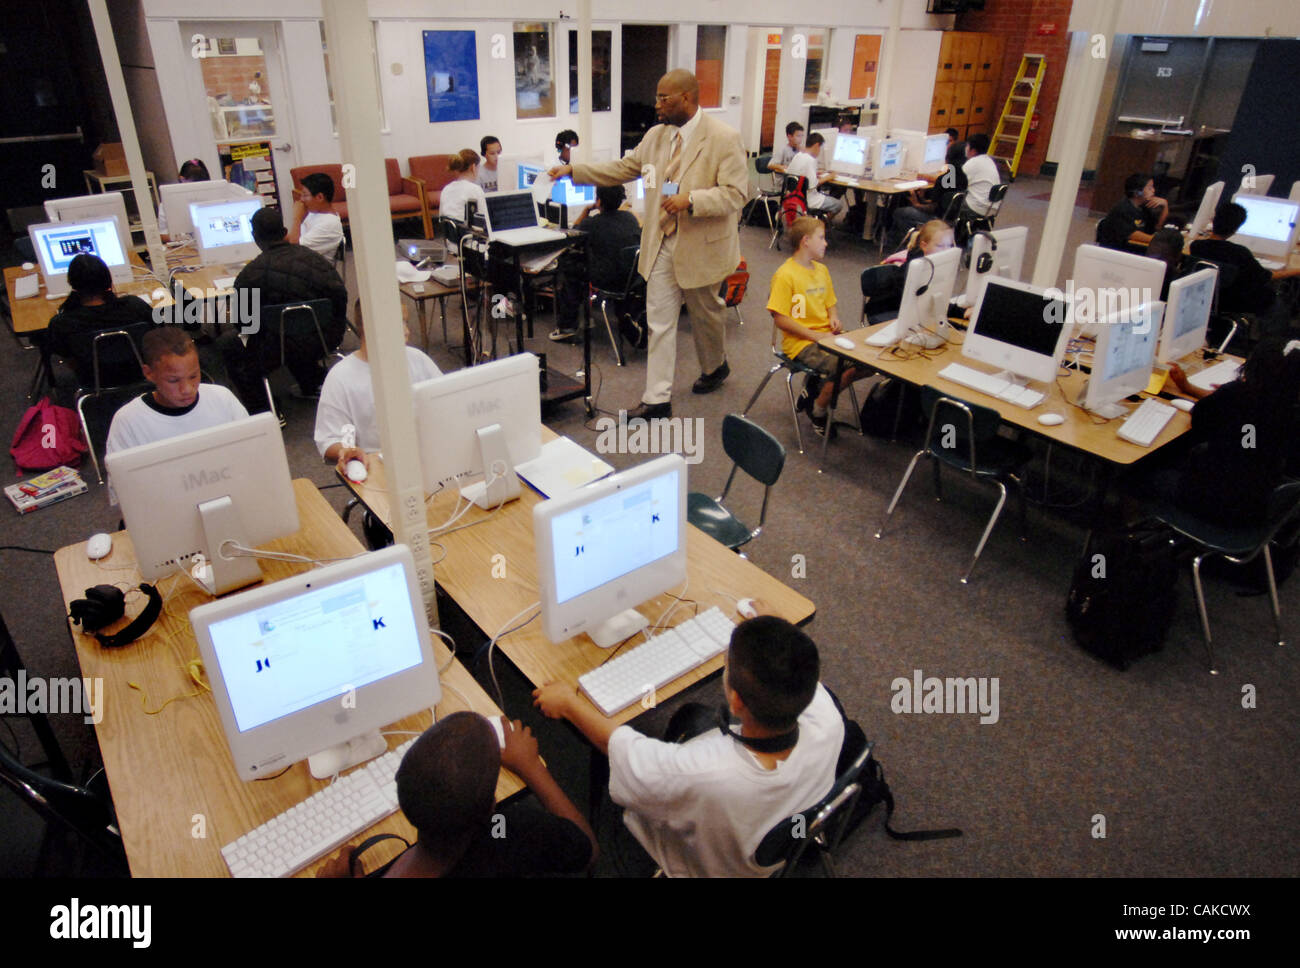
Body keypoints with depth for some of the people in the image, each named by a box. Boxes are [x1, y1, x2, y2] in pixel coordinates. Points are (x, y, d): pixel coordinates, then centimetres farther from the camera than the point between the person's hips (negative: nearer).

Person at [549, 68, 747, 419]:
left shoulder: (724, 138, -13)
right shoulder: (656, 135, 7)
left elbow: (736, 193, -17)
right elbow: (623, 168, 16)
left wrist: (691, 200, -30)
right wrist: (573, 170, 10)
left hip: (701, 246, -5)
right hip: (662, 244, 5)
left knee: (705, 312, 15)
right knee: (659, 321, 2)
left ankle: (715, 367, 44)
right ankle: (657, 399, 7)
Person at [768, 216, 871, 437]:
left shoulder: (821, 270, 15)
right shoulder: (785, 275, -11)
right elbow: (780, 319, -15)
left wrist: (834, 318, 2)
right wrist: (814, 335, -18)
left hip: (827, 335, 8)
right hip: (801, 343, -8)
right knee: (845, 366, -28)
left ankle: (817, 386, 8)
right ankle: (818, 410, -2)